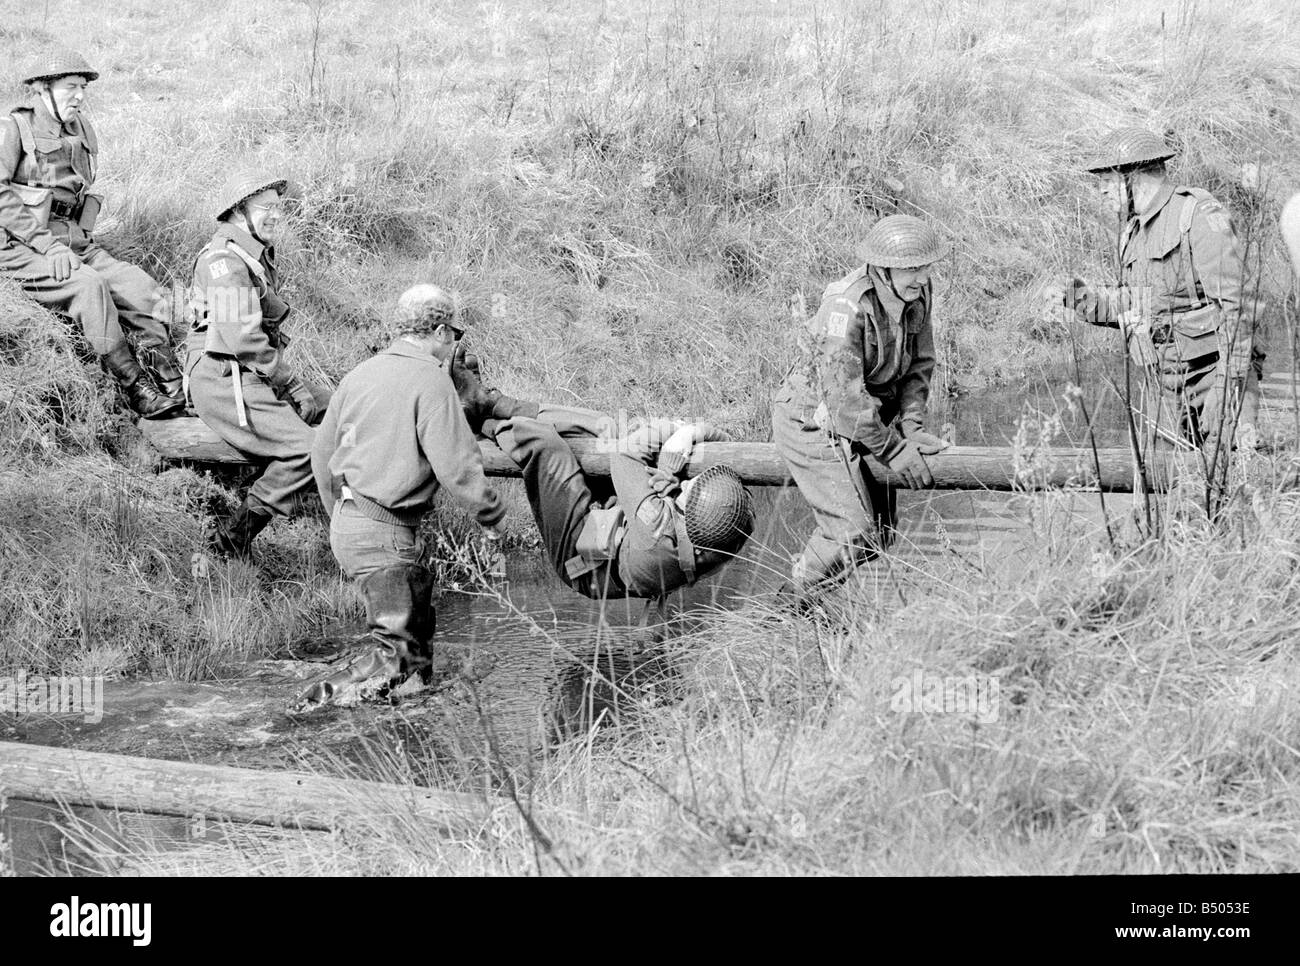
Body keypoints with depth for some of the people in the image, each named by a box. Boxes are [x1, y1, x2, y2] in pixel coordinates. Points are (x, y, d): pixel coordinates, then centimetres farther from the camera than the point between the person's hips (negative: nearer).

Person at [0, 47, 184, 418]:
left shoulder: (81, 131, 16)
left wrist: (82, 237, 7)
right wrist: (46, 242, -21)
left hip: (74, 242, 7)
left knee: (141, 287, -14)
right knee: (88, 286, -31)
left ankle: (173, 386, -18)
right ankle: (135, 388, -29)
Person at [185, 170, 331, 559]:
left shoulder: (258, 255, 17)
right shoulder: (225, 260, -16)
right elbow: (241, 340, -23)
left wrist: (293, 382, 10)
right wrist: (292, 383, -16)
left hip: (252, 376, 10)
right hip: (224, 380, -10)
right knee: (309, 450, -18)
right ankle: (234, 536, -10)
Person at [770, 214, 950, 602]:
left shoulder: (918, 292, -6)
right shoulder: (847, 308, -31)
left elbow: (919, 363, 6)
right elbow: (844, 397, -30)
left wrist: (911, 426, -7)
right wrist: (894, 450, -23)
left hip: (862, 419, 9)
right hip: (814, 420, -9)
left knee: (882, 531, 13)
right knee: (853, 534, -13)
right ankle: (793, 608, 8)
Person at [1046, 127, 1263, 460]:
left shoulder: (1199, 215, -11)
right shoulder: (1134, 230, 15)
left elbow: (1234, 304, -16)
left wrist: (1227, 384, -21)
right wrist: (1076, 296, 11)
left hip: (1214, 373, -7)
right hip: (1161, 383, 7)